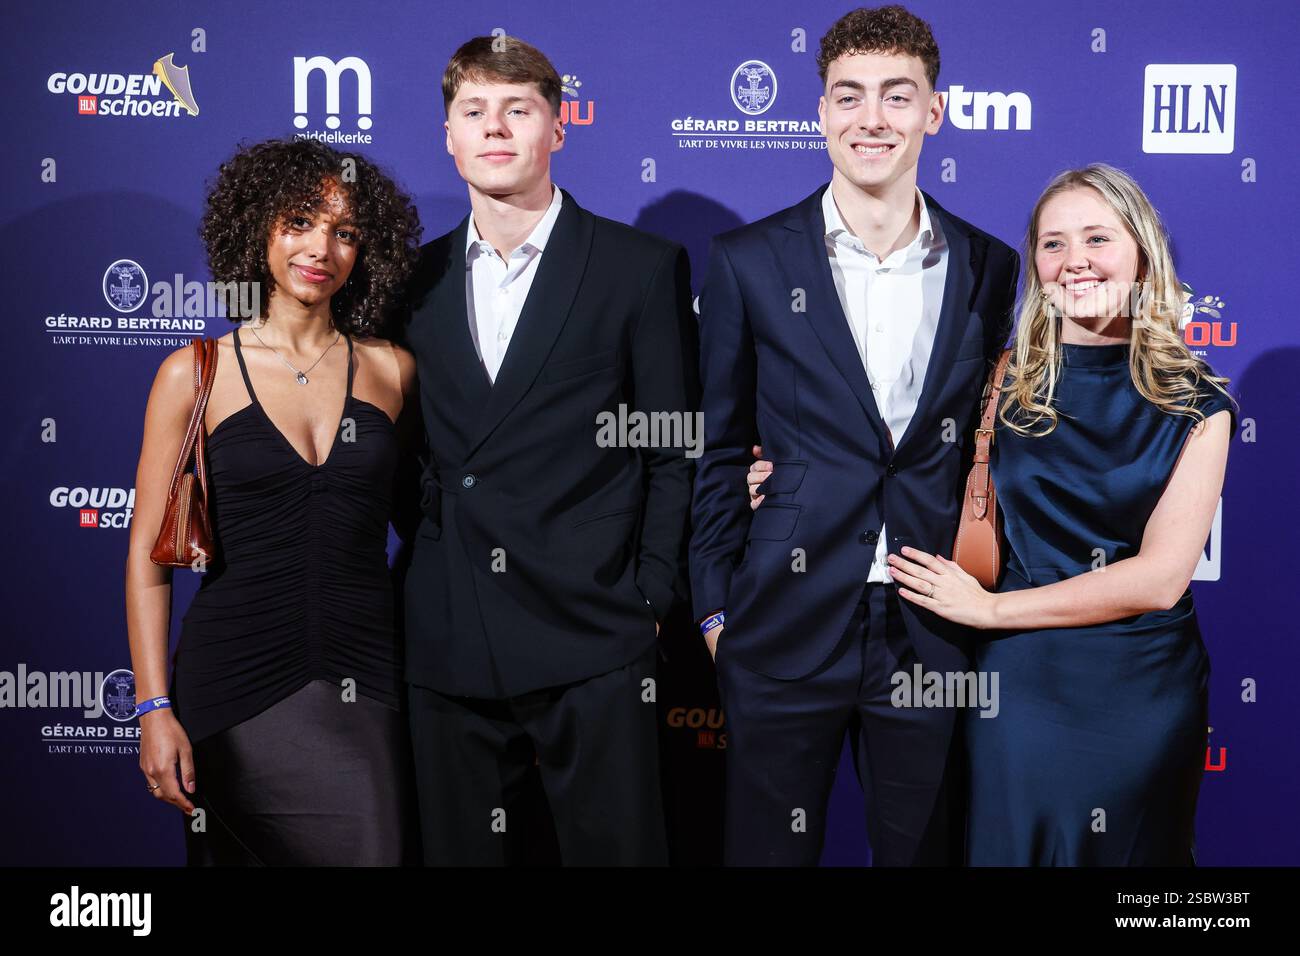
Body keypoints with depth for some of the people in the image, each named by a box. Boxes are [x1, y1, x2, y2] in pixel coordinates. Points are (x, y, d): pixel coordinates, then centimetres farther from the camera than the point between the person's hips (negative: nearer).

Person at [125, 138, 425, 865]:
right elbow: (148, 554, 0)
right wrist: (155, 710, -5)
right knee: (244, 854, 7)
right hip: (238, 681, -1)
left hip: (364, 680, 2)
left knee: (376, 849, -1)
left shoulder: (391, 370, 5)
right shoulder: (194, 374, 0)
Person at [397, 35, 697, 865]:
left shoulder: (643, 267, 0)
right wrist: (421, 575, 5)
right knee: (465, 849, 13)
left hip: (591, 644, -3)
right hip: (448, 647, 4)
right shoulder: (418, 279, 11)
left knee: (613, 845, 5)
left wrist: (649, 600, -6)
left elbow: (672, 452, -1)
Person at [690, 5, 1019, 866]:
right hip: (786, 626, -1)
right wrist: (715, 605, 0)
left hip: (931, 632, 2)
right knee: (769, 848, 11)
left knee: (923, 849, 15)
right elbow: (718, 449, 2)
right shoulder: (750, 262, -2)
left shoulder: (990, 269, 4)